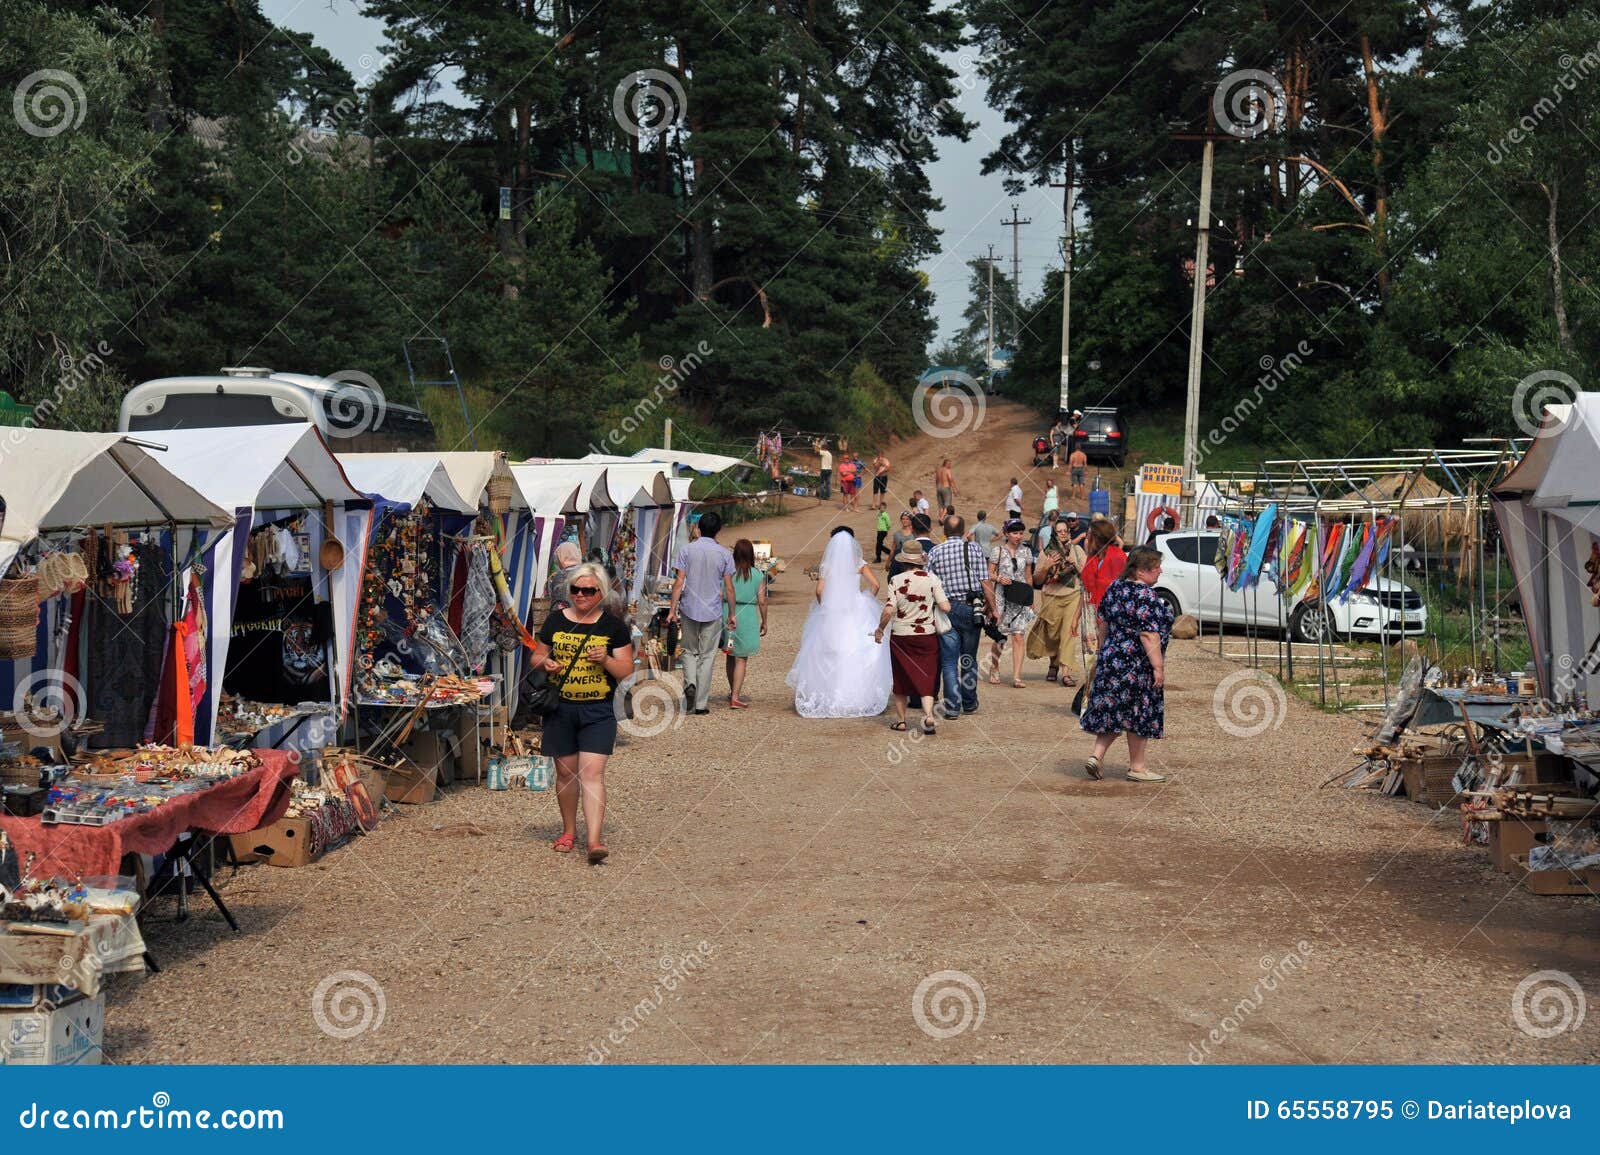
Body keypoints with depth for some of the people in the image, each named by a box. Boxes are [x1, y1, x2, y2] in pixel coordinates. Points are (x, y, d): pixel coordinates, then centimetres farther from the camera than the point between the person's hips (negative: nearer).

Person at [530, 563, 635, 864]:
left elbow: (627, 671, 2)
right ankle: (568, 831, 29)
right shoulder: (555, 621, 7)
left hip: (598, 711, -3)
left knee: (592, 772, -13)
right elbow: (537, 656, 15)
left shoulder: (613, 626, 1)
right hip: (560, 708, 3)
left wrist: (606, 659, -17)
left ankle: (595, 840, -20)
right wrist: (544, 663, -7)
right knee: (566, 772, 11)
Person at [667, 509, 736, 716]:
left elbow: (679, 582, -6)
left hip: (689, 609, 1)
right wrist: (732, 614, 9)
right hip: (713, 612, -1)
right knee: (707, 656, 5)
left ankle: (690, 683, -7)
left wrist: (672, 609, -1)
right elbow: (728, 587, -1)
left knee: (690, 651, 18)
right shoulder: (724, 553, -3)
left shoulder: (687, 550, -3)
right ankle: (701, 703, 5)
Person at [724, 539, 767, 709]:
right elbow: (762, 601, -4)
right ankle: (735, 697, -1)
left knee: (731, 656, 18)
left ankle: (732, 691, 33)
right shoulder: (758, 575, -5)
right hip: (748, 617, -2)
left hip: (728, 616, 2)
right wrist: (764, 622, 8)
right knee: (741, 658, 4)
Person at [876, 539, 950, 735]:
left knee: (901, 678, 14)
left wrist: (880, 629, 0)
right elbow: (945, 607, -11)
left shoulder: (896, 580, -9)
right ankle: (928, 714, -17)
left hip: (900, 636, 0)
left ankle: (900, 719, 20)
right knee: (926, 677, 4)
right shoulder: (931, 579, -7)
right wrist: (936, 603, 11)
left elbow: (888, 611, -15)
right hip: (927, 635, 0)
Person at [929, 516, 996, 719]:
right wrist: (992, 608, 5)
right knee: (969, 658, 15)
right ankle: (970, 703, 24)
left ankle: (953, 707, -6)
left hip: (946, 609, -1)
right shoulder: (974, 548, 0)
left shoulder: (935, 552, 1)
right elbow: (986, 582, -3)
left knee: (949, 660, 1)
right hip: (972, 608, 1)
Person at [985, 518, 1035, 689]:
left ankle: (1017, 676, -9)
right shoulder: (998, 550, 1)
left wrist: (1030, 598, 14)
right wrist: (999, 579, -18)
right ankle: (994, 670, 25)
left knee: (1018, 637, -7)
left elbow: (1028, 575, 15)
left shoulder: (1026, 551, 9)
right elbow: (990, 573, 3)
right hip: (1002, 597, -2)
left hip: (1020, 598, 2)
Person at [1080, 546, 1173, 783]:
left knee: (1113, 710, 15)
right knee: (1139, 714, 3)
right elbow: (1149, 635, -22)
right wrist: (1158, 667, -18)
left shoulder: (1115, 588, 7)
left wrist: (1104, 653, 25)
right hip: (1137, 664, -8)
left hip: (1111, 657, 8)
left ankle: (1096, 755, 5)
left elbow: (1104, 624, 15)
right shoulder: (1145, 596, -19)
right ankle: (1137, 767, 10)